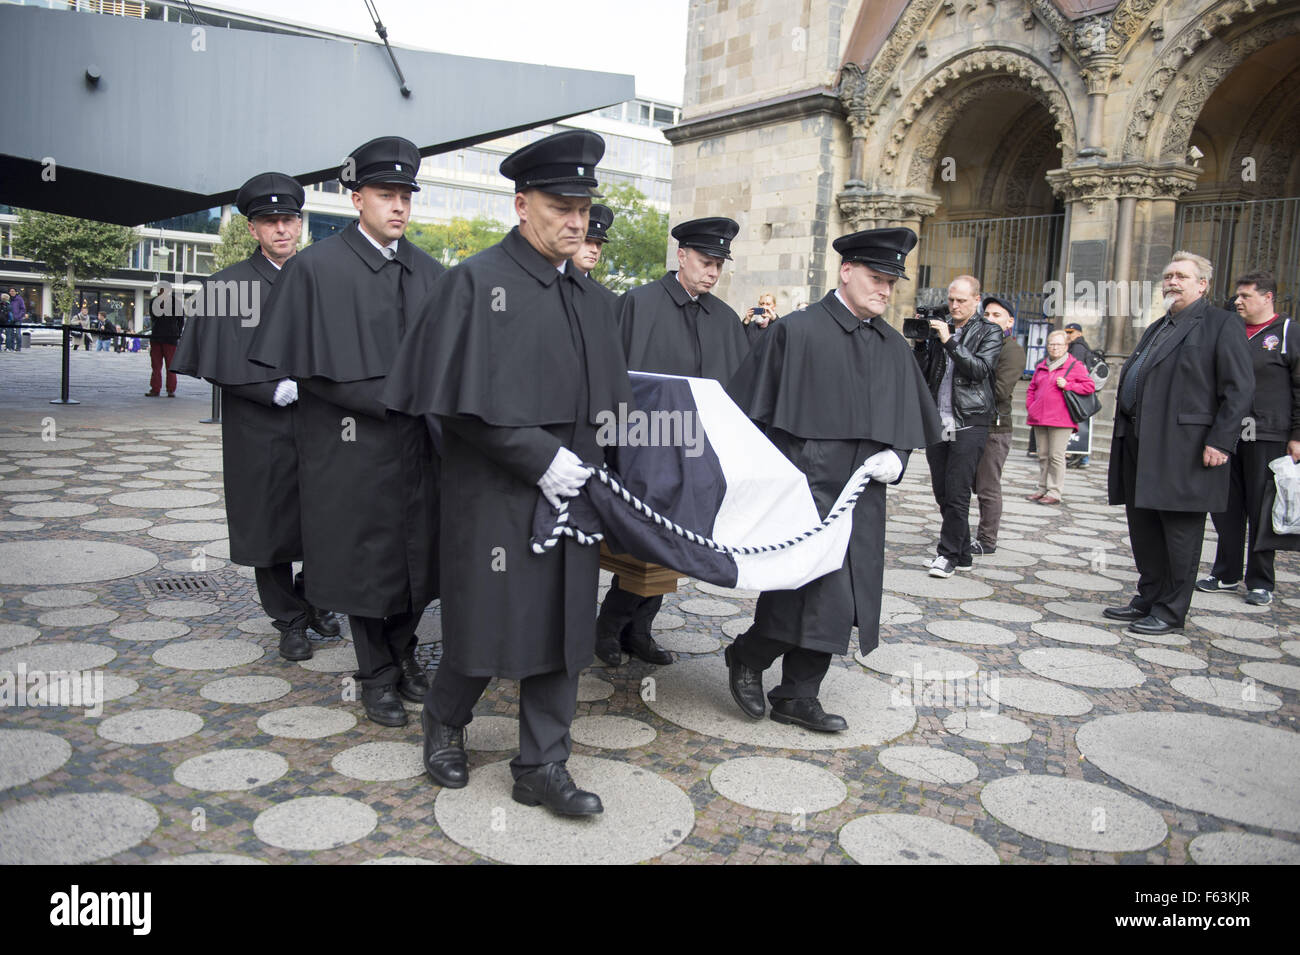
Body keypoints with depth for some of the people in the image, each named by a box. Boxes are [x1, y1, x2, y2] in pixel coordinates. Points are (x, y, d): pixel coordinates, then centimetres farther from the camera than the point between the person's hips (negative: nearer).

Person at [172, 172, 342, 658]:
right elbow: (220, 365, -7)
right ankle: (290, 620, 20)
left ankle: (314, 601, 28)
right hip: (262, 431, -2)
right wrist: (277, 390, -16)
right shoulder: (228, 284, -1)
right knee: (271, 523, 5)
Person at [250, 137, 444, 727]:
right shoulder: (316, 267, -5)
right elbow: (305, 365, -7)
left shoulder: (427, 272, 9)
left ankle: (403, 652, 33)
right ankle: (377, 676, 22)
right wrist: (387, 399, -12)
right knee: (363, 556, 6)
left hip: (417, 441, 4)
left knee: (417, 551, 11)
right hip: (353, 443, -4)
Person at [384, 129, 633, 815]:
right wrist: (539, 457, -17)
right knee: (487, 623, 6)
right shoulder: (475, 282, -8)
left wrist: (588, 468, 3)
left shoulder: (587, 297, 11)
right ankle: (444, 722, 36)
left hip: (569, 493, 6)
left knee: (562, 624, 9)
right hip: (496, 496, -6)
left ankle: (542, 768, 22)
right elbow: (461, 400, -14)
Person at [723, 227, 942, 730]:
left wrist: (895, 456, 0)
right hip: (805, 489, -6)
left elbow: (910, 423, 20)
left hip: (860, 496, 6)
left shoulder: (894, 349, 12)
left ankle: (797, 697, 24)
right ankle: (747, 655, 15)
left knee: (836, 601, 9)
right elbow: (753, 410, -7)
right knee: (821, 595, -11)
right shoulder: (797, 332, -6)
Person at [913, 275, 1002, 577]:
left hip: (969, 423, -5)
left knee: (957, 494, -7)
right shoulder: (938, 329, 13)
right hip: (937, 421, 5)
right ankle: (963, 554, 18)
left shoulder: (989, 332, 3)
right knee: (942, 493, 7)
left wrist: (949, 341, -16)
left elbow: (980, 369, -12)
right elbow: (923, 374, 11)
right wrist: (922, 343, -4)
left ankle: (950, 554, 3)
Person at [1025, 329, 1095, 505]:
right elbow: (1032, 388, 26)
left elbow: (1090, 386, -3)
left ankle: (1054, 492, -2)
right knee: (1043, 456, 10)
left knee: (1056, 456, -6)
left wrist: (1067, 385, -12)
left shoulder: (1075, 365, 2)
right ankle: (1043, 489, 17)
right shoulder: (1041, 366, 18)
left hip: (1060, 419, -6)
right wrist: (1030, 406, 12)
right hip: (1039, 418, 6)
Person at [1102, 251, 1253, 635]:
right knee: (1143, 527, 13)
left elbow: (1240, 389, -9)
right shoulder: (1158, 328, 21)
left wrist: (1220, 441, -16)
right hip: (1140, 445, 8)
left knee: (1179, 529, -1)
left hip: (1182, 451, -8)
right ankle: (1148, 600, 25)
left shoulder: (1222, 324, -3)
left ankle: (1170, 611, 8)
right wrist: (1125, 429, 17)